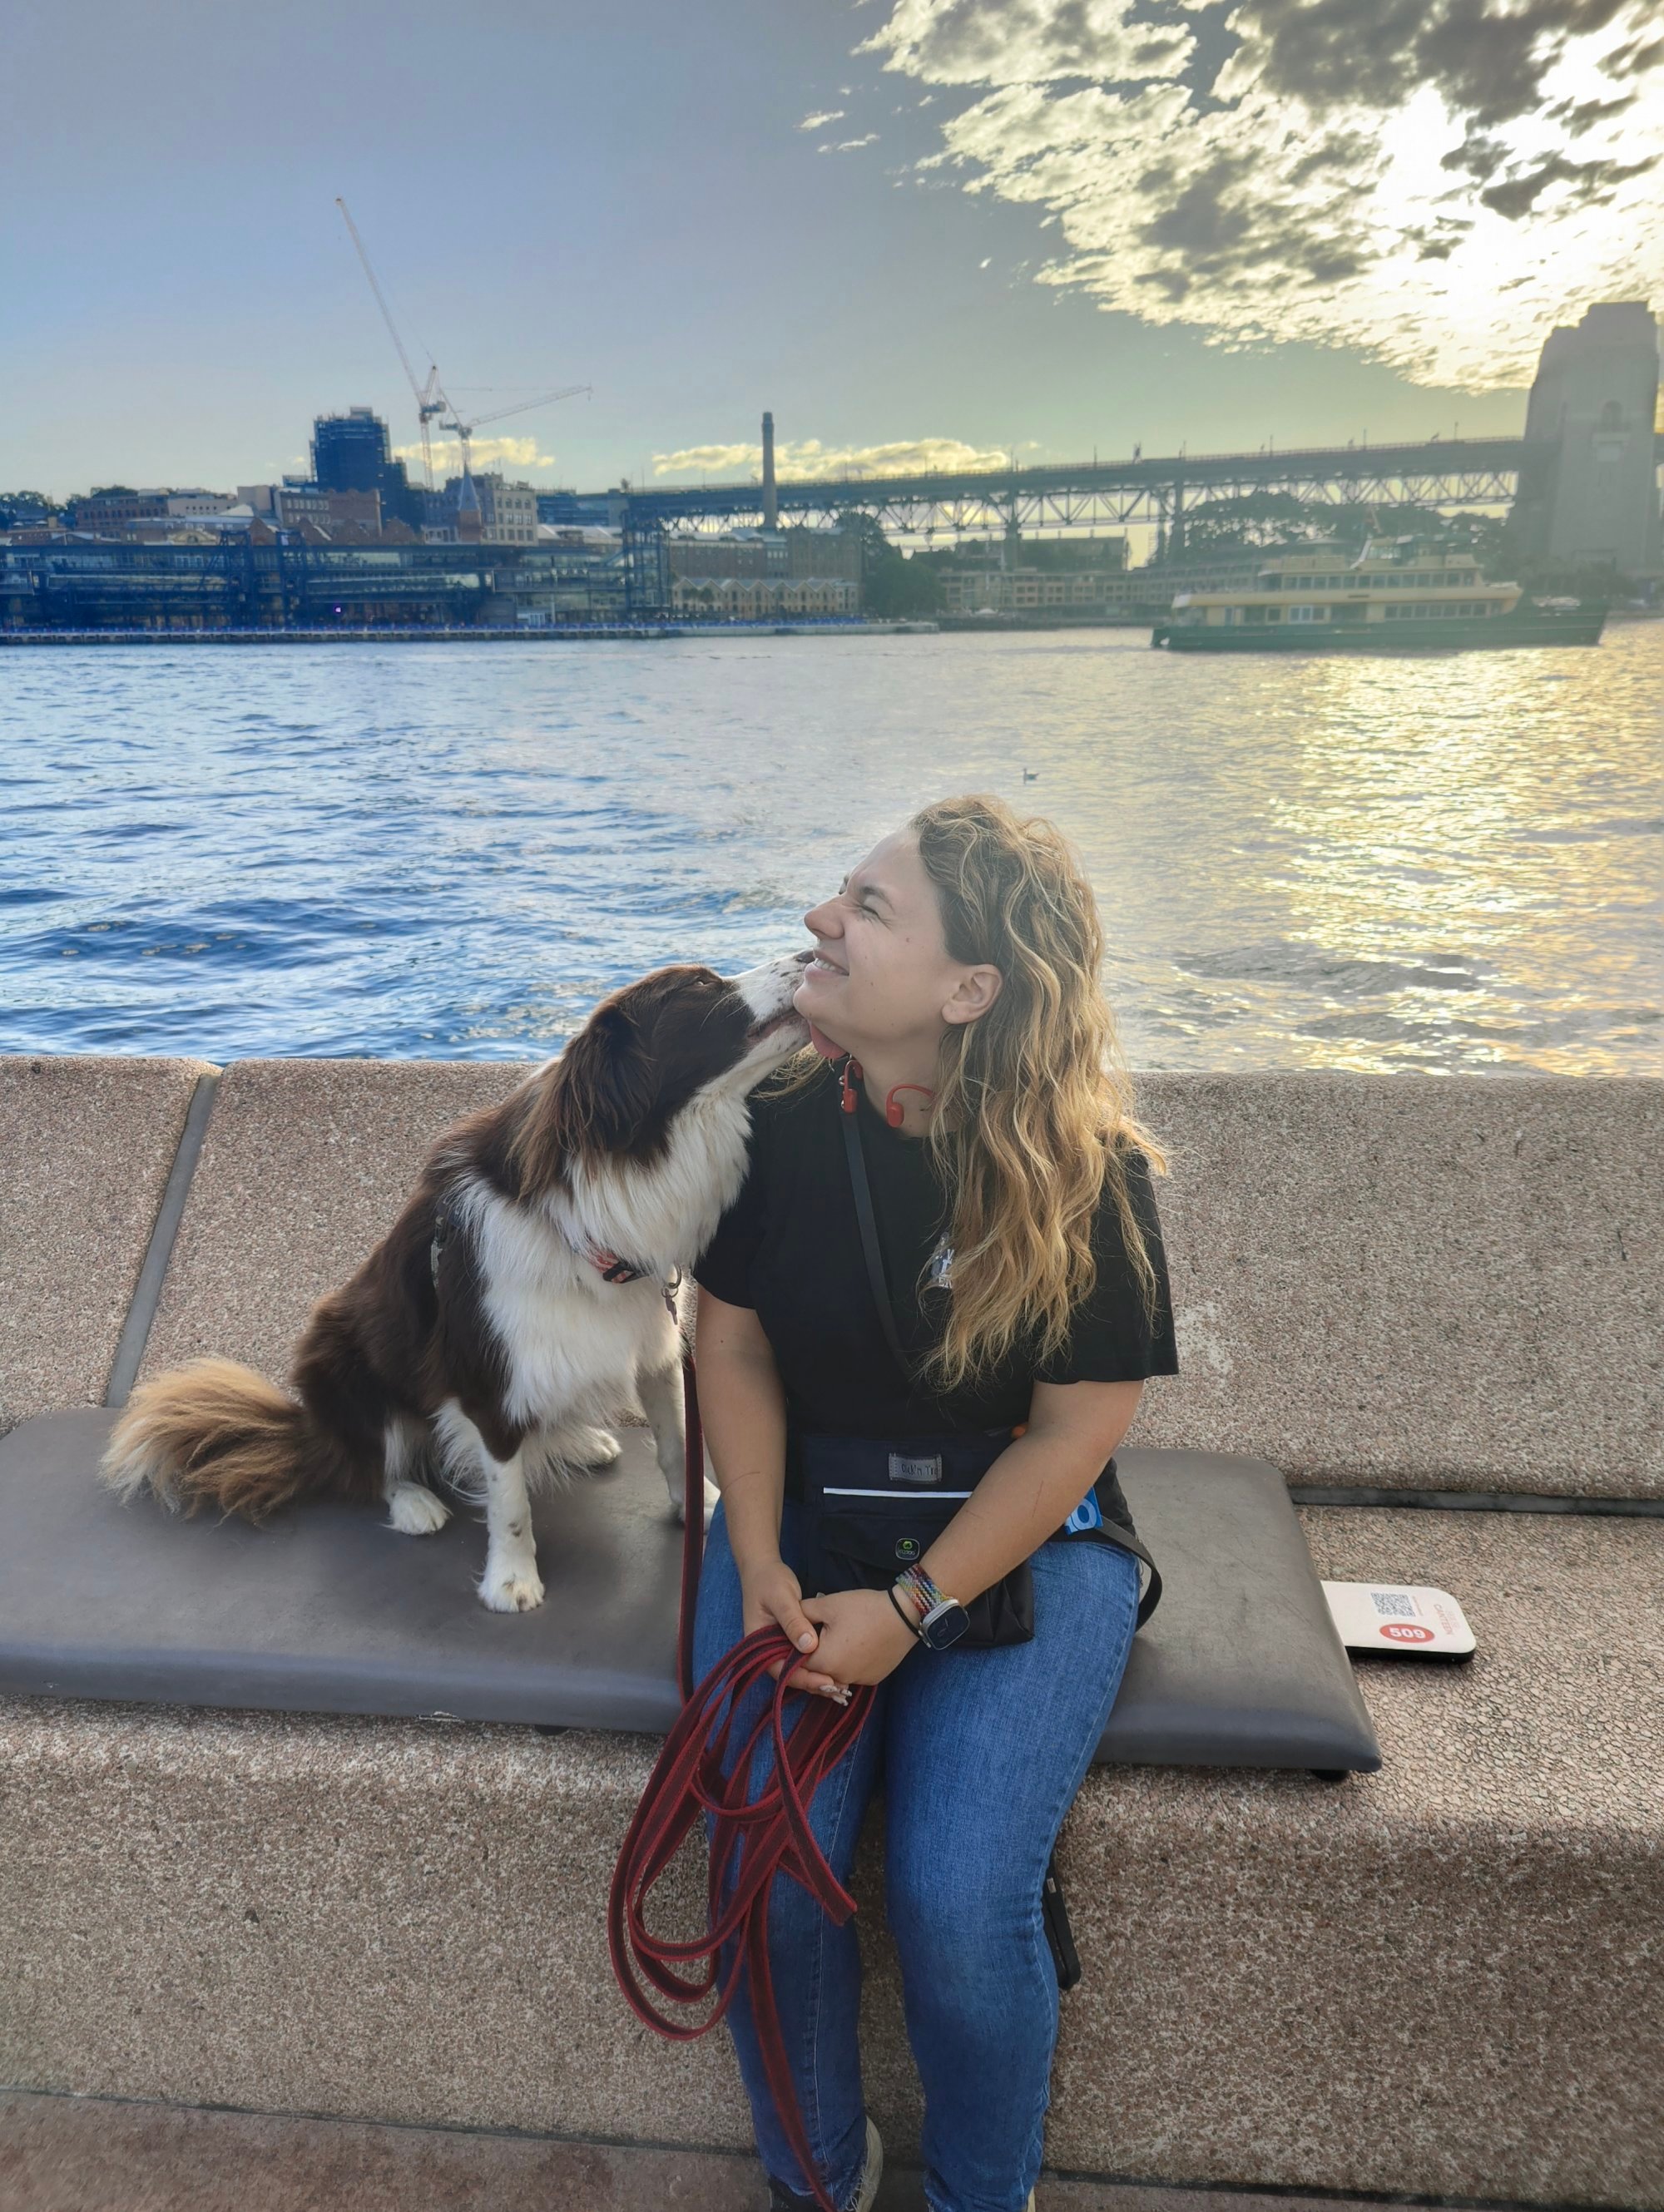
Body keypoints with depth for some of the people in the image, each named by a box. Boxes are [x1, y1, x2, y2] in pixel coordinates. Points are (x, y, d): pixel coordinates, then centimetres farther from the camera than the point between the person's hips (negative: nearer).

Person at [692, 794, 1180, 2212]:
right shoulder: (781, 1116, -7)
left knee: (958, 1900, -16)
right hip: (802, 1510, 3)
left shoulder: (1083, 1171, -15)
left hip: (1021, 1540, -2)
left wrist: (912, 1611, -16)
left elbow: (1077, 1429, -11)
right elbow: (736, 1349, 0)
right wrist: (757, 1562, -10)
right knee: (768, 1867, -14)